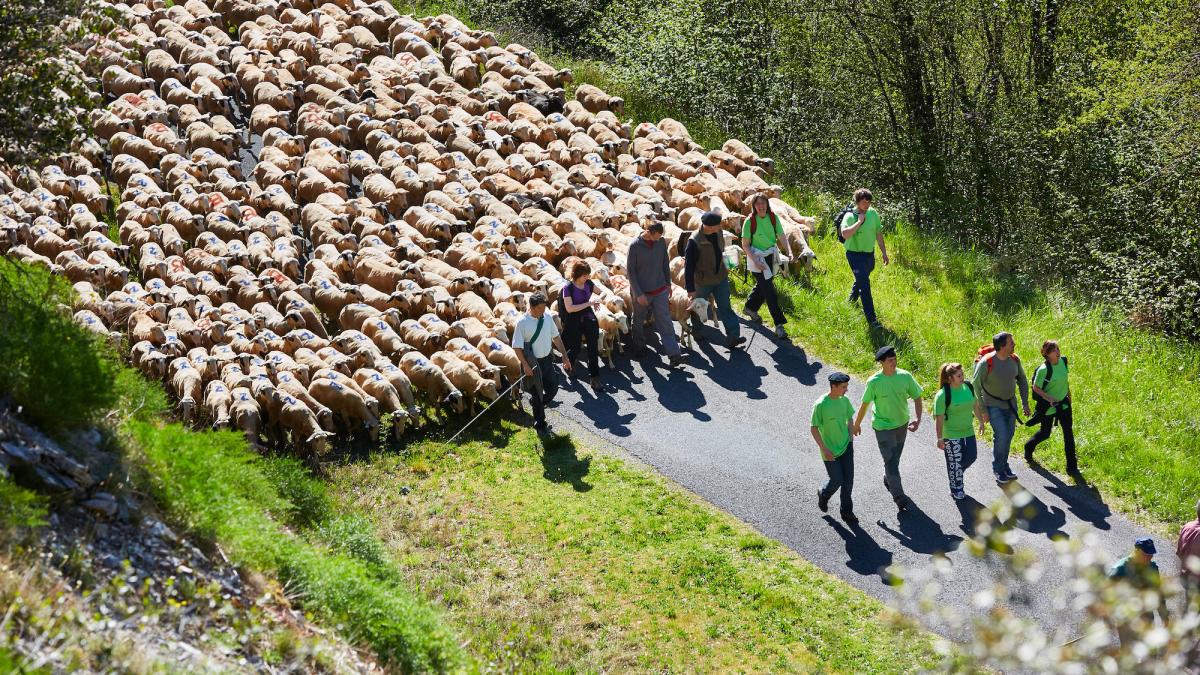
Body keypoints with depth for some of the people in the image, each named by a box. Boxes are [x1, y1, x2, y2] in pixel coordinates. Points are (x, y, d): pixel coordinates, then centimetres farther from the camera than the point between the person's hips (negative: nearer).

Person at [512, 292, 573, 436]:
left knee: (552, 389, 9)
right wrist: (525, 365, -22)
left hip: (547, 360, 5)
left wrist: (565, 356, 8)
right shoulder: (522, 323, -18)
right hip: (532, 364, -5)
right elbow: (517, 347, -15)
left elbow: (556, 338, 8)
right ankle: (540, 425, 22)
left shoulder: (547, 318, -3)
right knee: (537, 394, 6)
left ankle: (536, 403, 41)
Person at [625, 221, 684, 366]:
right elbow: (630, 270, -11)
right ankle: (639, 348, 35)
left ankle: (674, 354, -8)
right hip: (641, 292, -2)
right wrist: (638, 293, -14)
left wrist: (668, 284, 16)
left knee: (665, 322, -3)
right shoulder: (635, 245, -14)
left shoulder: (661, 242, -2)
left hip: (660, 290, 2)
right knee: (638, 322, 14)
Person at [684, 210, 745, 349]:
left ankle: (732, 336, -2)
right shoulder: (695, 241, -29)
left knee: (725, 307, 1)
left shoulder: (718, 233, -9)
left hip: (720, 277, 5)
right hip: (703, 281, -5)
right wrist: (690, 288, -21)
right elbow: (689, 266, -24)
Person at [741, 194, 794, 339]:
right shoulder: (750, 221, -14)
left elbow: (782, 237, -4)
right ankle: (779, 325, -9)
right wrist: (755, 261, -22)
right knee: (770, 292, -9)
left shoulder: (773, 218, -3)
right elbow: (745, 245, -12)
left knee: (762, 285, 21)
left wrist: (789, 251, -20)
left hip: (771, 257, 5)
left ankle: (750, 308, 48)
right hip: (756, 257, -5)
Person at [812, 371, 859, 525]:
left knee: (848, 479, 5)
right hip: (830, 450, -5)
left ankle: (847, 511, 19)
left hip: (846, 446, 5)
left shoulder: (844, 400, -4)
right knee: (837, 480, 0)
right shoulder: (820, 405, -22)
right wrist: (824, 450, -18)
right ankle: (823, 495, 33)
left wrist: (851, 440, 10)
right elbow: (813, 428, -16)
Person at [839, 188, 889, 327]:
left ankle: (852, 298, 54)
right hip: (855, 254, -7)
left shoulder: (873, 213, -1)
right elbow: (845, 234, -36)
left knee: (861, 279, 26)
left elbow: (879, 233, 9)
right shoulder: (850, 216, -19)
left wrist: (884, 252, 11)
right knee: (864, 284, -14)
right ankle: (871, 318, -14)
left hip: (869, 253, 7)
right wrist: (859, 221, -31)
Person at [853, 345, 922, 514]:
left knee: (895, 457, 22)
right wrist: (857, 424, 5)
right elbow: (865, 404, -7)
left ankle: (888, 480, 50)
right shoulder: (874, 382, -21)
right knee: (890, 461, -6)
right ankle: (900, 499, -2)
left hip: (902, 424, 4)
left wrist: (918, 419, -14)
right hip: (883, 427, -4)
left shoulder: (905, 376, -13)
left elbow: (917, 397, -2)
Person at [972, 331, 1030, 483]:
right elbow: (975, 385, -16)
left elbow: (1022, 381, 11)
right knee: (1001, 436, -13)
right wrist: (982, 410, -15)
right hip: (993, 406, -6)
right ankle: (998, 470, 4)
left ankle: (1004, 466, 28)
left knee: (1008, 436, 11)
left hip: (1010, 404, 6)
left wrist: (1025, 403, 10)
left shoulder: (1014, 360, -5)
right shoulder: (986, 362, -23)